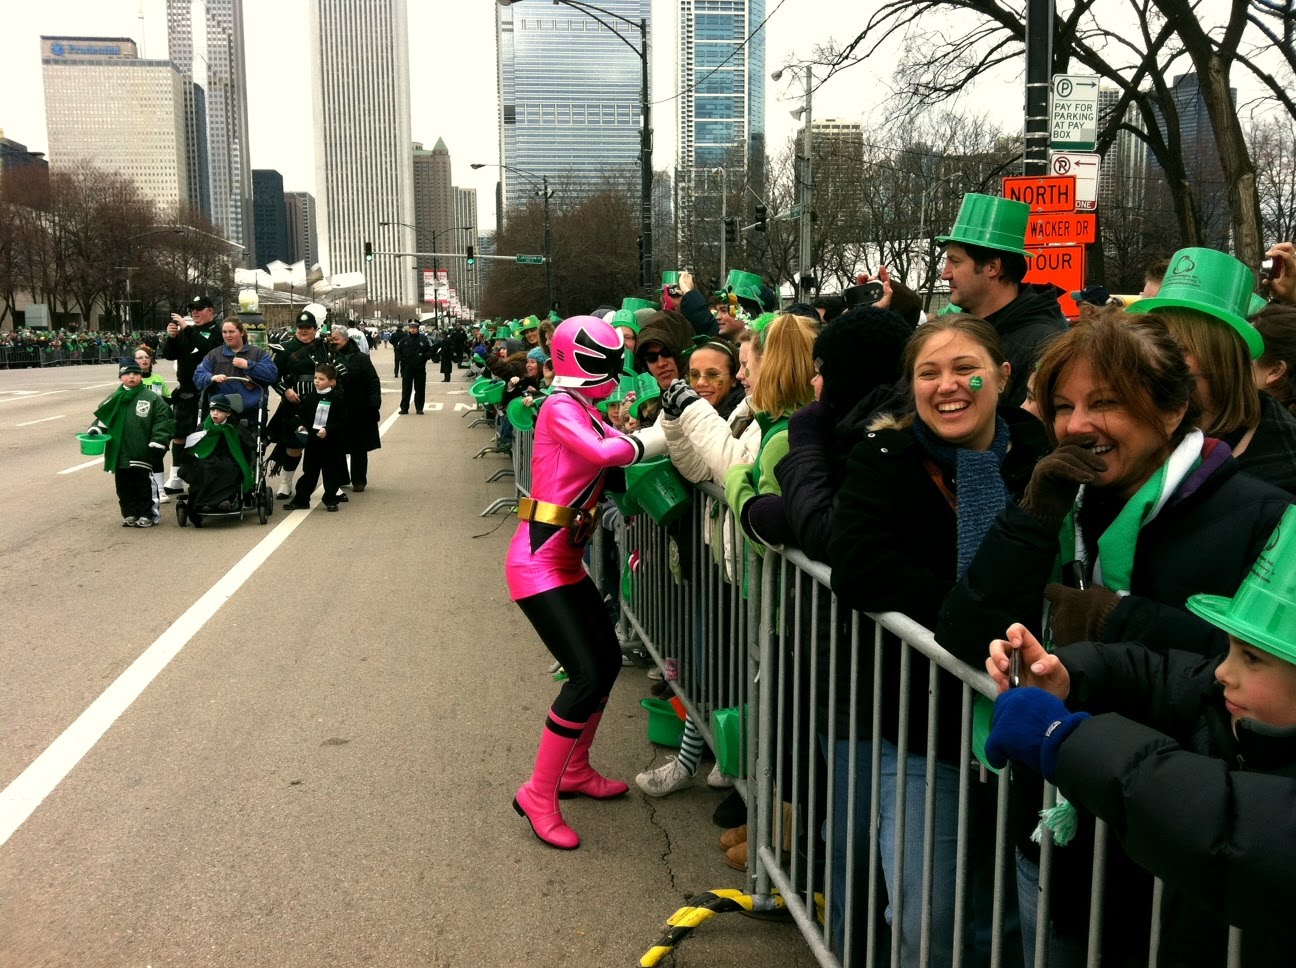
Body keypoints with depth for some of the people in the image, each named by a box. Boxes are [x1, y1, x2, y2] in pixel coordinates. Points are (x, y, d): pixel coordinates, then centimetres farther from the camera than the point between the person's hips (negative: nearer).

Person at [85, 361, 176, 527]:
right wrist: (95, 429, -1)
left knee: (144, 484, -1)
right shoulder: (114, 400, 11)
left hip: (142, 453, -5)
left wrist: (157, 443, -12)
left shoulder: (152, 399, -3)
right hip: (120, 453, 5)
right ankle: (129, 514, 22)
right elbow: (103, 417, 18)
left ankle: (148, 514, 10)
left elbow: (163, 422, -6)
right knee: (124, 485, 11)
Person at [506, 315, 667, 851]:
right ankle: (539, 794, 1)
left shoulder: (585, 412, 16)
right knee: (587, 675, -12)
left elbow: (620, 448, 6)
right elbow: (603, 452, -32)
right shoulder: (560, 409, -15)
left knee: (607, 661, 15)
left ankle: (575, 771, 32)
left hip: (566, 562, 10)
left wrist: (663, 426, -7)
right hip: (539, 563, -10)